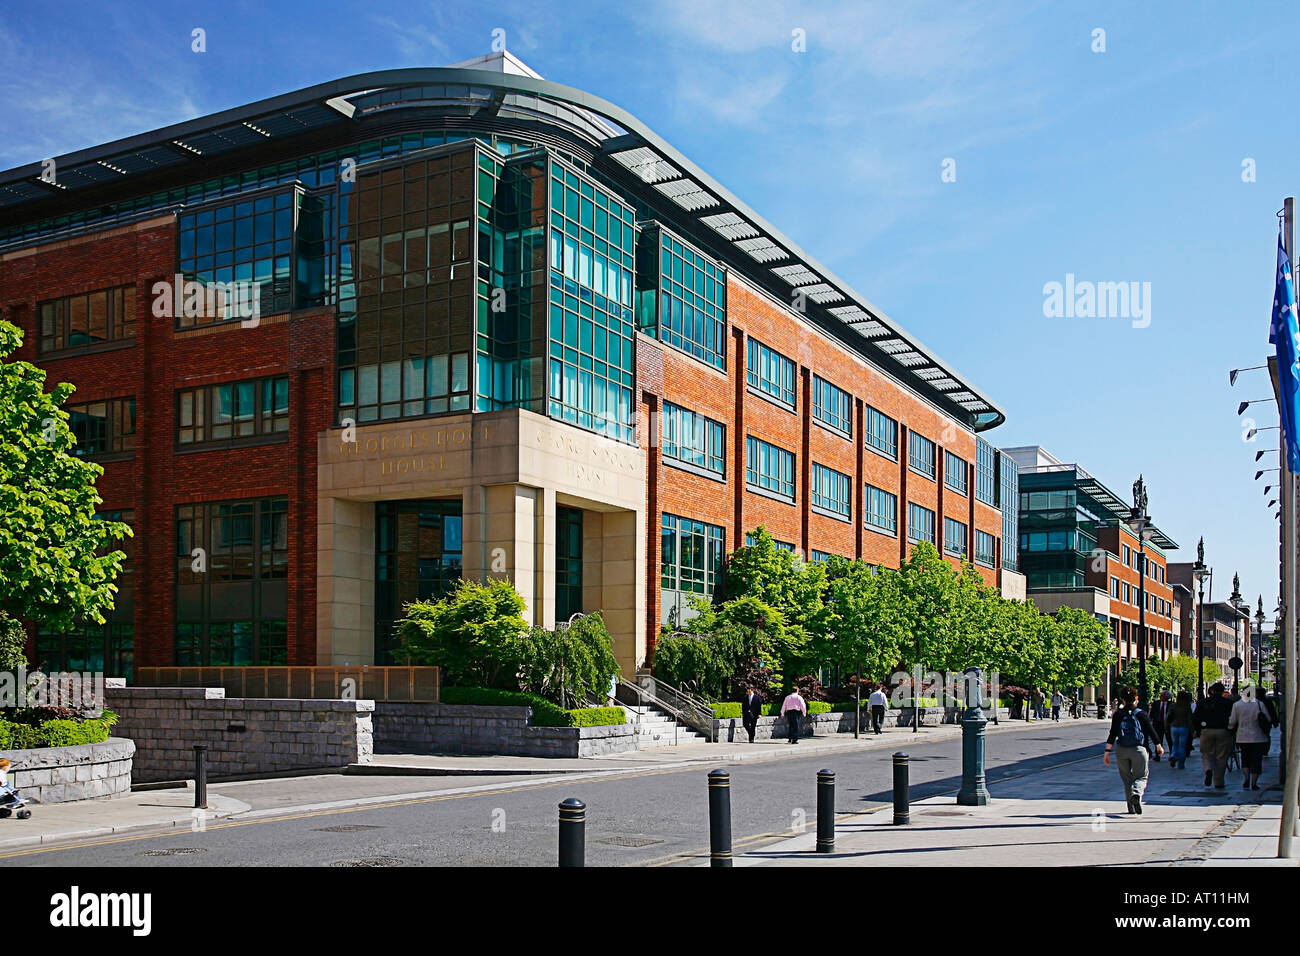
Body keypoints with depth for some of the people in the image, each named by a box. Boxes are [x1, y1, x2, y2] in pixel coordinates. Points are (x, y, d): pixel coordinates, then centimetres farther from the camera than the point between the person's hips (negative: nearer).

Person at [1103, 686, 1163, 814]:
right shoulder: (1141, 714, -4)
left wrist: (1107, 752, -1)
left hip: (1121, 750, 2)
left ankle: (1132, 807, 13)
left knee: (1127, 778, 13)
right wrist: (1158, 746, 17)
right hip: (1139, 750, -2)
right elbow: (1151, 731, 1)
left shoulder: (1118, 714, 0)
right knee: (1141, 777, 7)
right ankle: (1136, 794, -24)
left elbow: (1112, 735, -4)